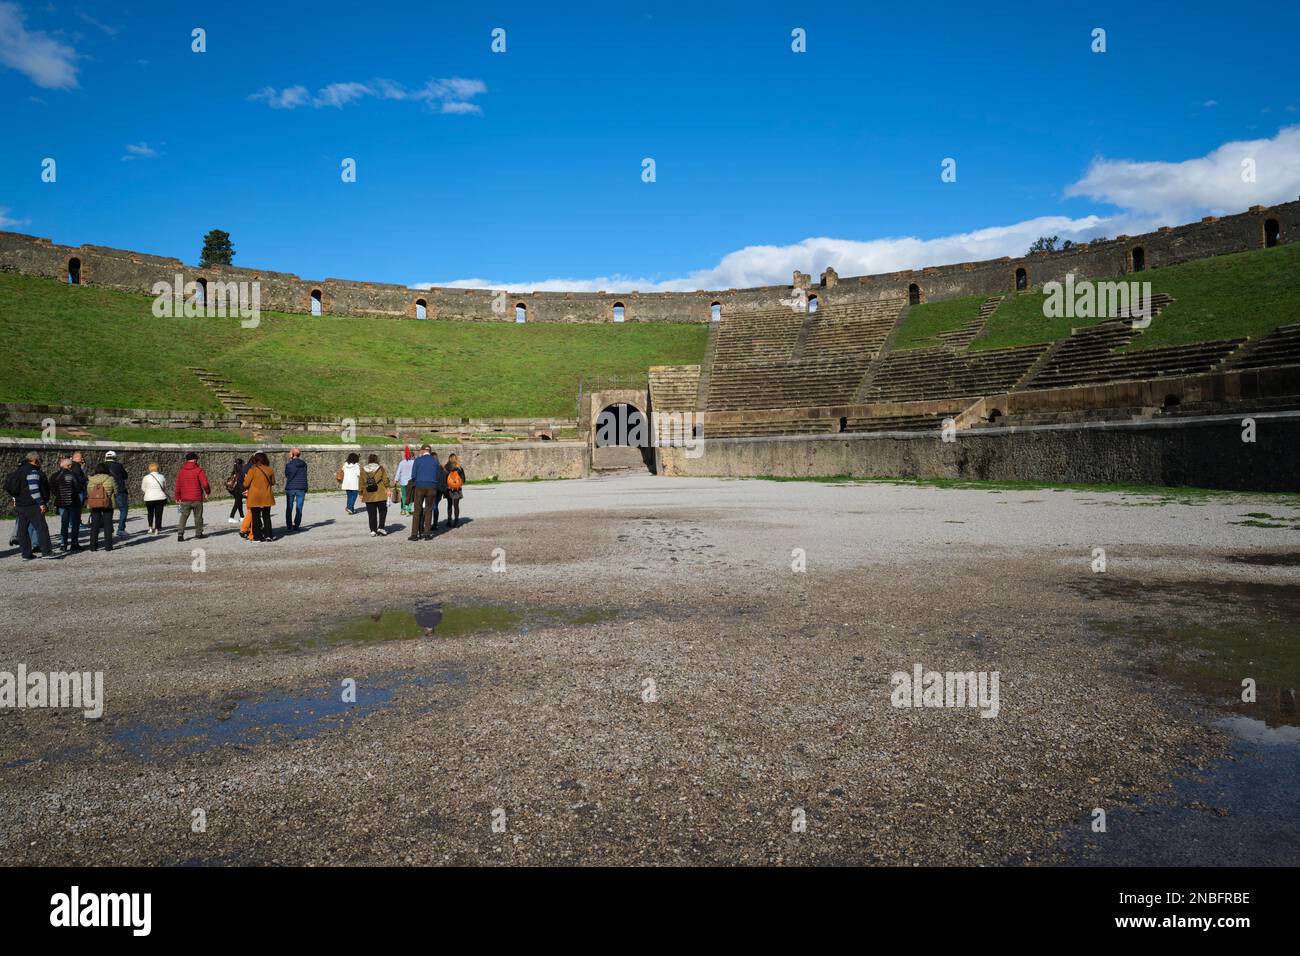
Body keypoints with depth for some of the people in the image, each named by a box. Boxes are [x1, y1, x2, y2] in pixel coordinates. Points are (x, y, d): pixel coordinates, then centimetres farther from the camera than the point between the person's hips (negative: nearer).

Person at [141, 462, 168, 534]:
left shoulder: (146, 478, -5)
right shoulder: (162, 477, -1)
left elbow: (143, 489, 5)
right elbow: (165, 488, 9)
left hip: (149, 498, 0)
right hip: (160, 498, 0)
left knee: (150, 513, 20)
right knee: (158, 513, 4)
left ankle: (151, 527, 16)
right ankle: (157, 529, 4)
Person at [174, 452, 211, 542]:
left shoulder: (181, 471, 5)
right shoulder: (198, 470, -9)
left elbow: (178, 486, 9)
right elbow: (205, 483, -13)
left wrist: (178, 498, 17)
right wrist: (208, 492, 6)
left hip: (185, 499, 3)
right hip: (197, 498, -3)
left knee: (183, 516, 6)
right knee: (198, 516, 9)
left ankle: (180, 534, -5)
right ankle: (198, 533, 17)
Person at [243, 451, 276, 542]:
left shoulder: (252, 470, -11)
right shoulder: (270, 470, -3)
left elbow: (246, 484, -6)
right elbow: (273, 483, 9)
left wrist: (246, 478, 13)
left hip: (254, 498, -2)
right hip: (266, 497, 3)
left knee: (256, 517, 7)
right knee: (266, 516, 13)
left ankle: (257, 536, 6)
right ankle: (268, 535, 9)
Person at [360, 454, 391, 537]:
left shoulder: (363, 470, 6)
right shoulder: (380, 468, -1)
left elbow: (361, 483, 7)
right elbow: (386, 480, -6)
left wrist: (361, 494, 13)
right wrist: (388, 489, -2)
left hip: (368, 496, 2)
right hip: (380, 495, -2)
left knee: (371, 514, 7)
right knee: (382, 511, 9)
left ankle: (373, 530, 7)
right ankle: (380, 527, -4)